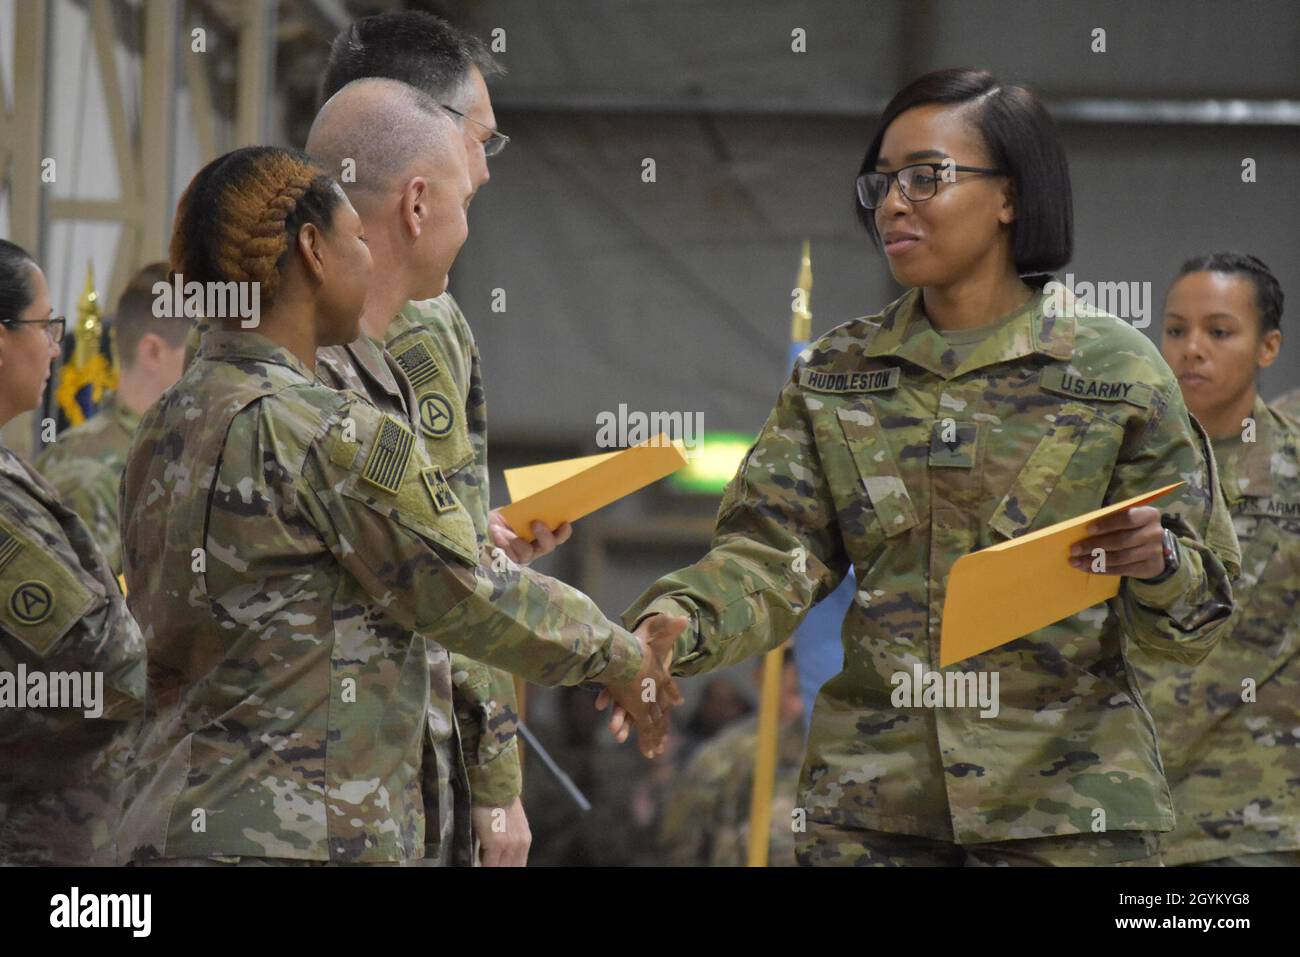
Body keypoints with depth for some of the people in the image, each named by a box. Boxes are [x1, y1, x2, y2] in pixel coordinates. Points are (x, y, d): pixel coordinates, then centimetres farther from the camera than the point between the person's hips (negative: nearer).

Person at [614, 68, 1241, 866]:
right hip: (872, 803, 3)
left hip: (1062, 801, -3)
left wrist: (1157, 565, -22)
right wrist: (679, 625, -19)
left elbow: (1198, 617, 1)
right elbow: (772, 560, 1)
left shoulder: (1115, 369, -1)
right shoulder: (836, 374, 9)